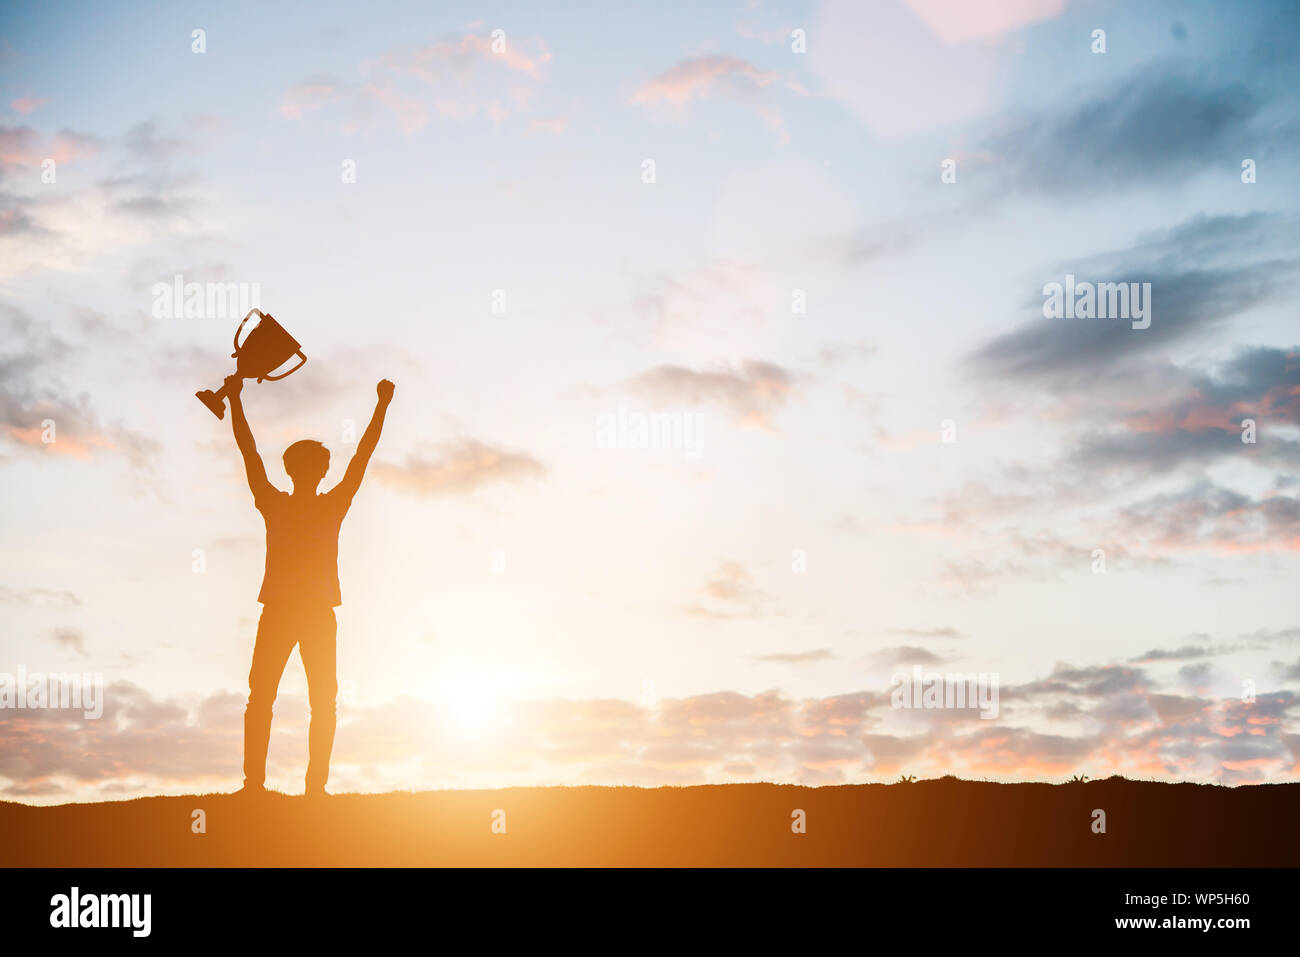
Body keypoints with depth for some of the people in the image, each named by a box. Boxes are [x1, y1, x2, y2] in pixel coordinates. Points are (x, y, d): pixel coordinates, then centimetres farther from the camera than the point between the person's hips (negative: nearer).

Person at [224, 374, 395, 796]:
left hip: (320, 613, 1)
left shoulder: (333, 506, 9)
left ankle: (316, 783, -1)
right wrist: (235, 399, 4)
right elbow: (249, 451, 6)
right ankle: (253, 780, -8)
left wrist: (382, 406, 6)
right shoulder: (273, 504, 8)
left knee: (324, 700, -3)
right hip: (277, 610, -1)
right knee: (260, 695, -7)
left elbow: (363, 454, 8)